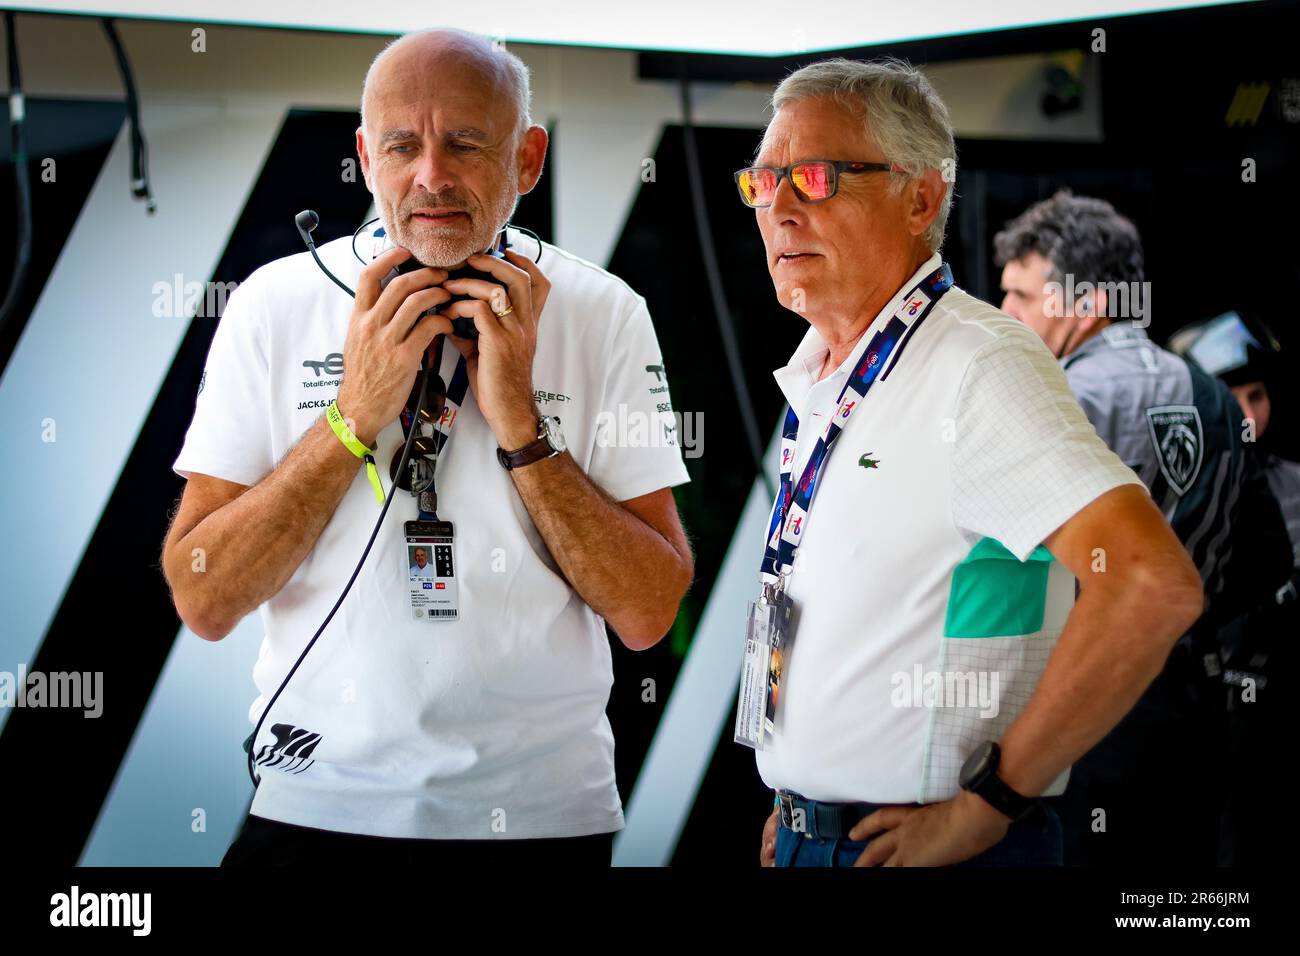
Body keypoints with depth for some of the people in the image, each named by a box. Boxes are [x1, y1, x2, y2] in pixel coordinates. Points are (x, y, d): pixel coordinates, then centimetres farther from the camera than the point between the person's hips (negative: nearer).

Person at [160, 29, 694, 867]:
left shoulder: (604, 314, -4)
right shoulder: (275, 303, -4)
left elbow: (648, 614, -8)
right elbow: (203, 601, -9)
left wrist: (519, 423, -17)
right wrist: (355, 414, -17)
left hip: (543, 811, 1)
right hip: (319, 804, 0)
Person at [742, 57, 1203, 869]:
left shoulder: (978, 366, -17)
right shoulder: (818, 382, 9)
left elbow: (1155, 583, -28)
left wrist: (988, 802, -21)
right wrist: (800, 811, 9)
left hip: (924, 842, -8)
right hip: (804, 834, 8)